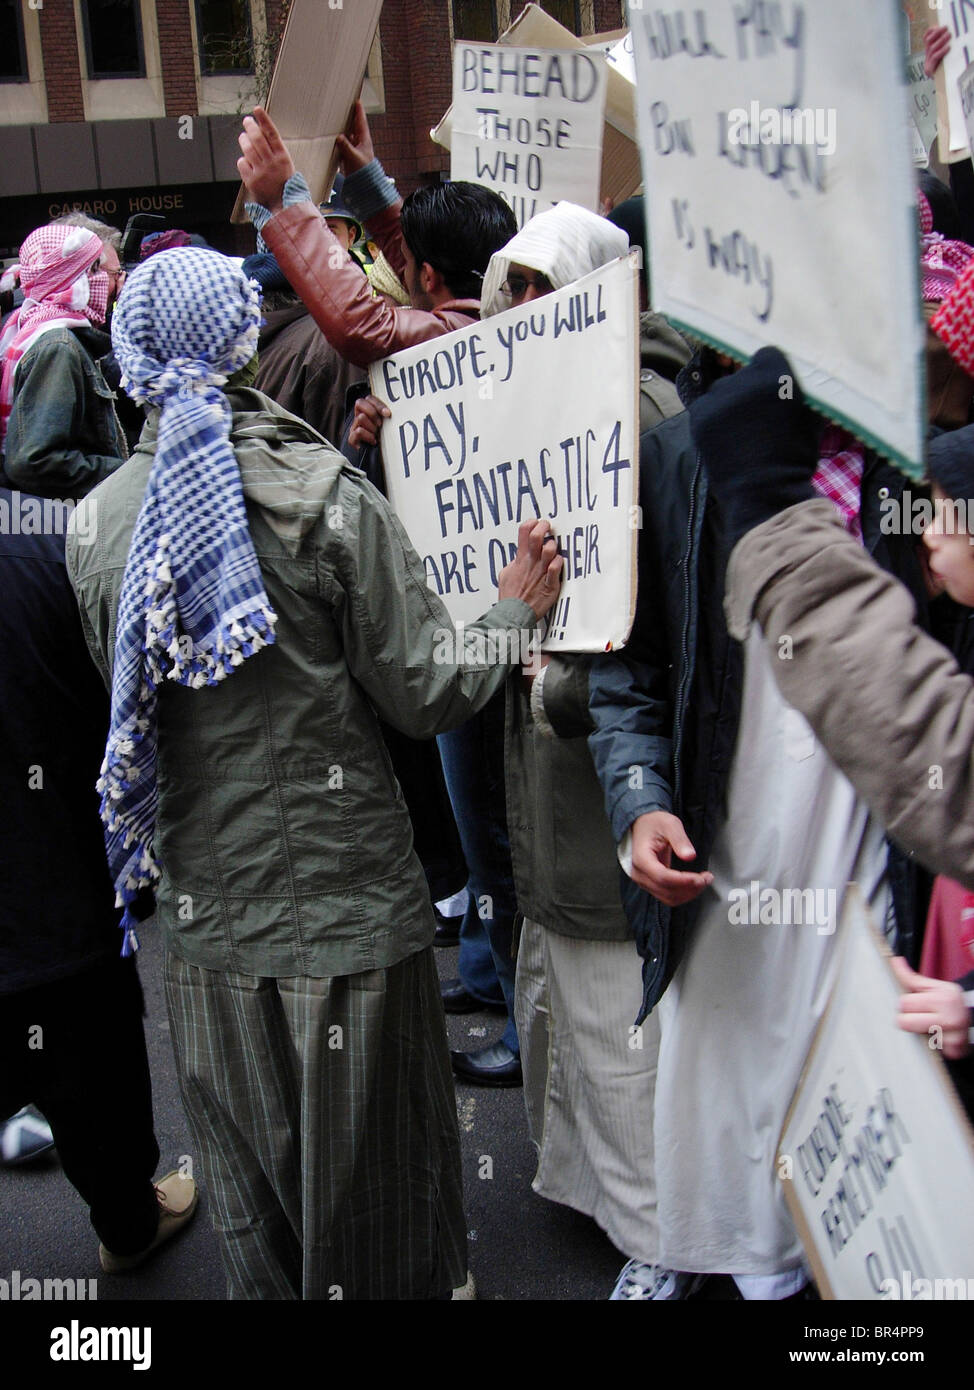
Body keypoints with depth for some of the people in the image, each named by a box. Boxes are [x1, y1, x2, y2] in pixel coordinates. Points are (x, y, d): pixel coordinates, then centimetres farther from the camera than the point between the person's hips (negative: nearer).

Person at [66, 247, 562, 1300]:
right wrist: (514, 610, 0)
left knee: (251, 1158, 23)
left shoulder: (96, 524, -2)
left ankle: (268, 1285, 43)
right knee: (367, 1150, 16)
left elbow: (129, 694, 8)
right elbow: (423, 696, -12)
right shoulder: (328, 495, -14)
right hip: (348, 892, -3)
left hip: (202, 906, 4)